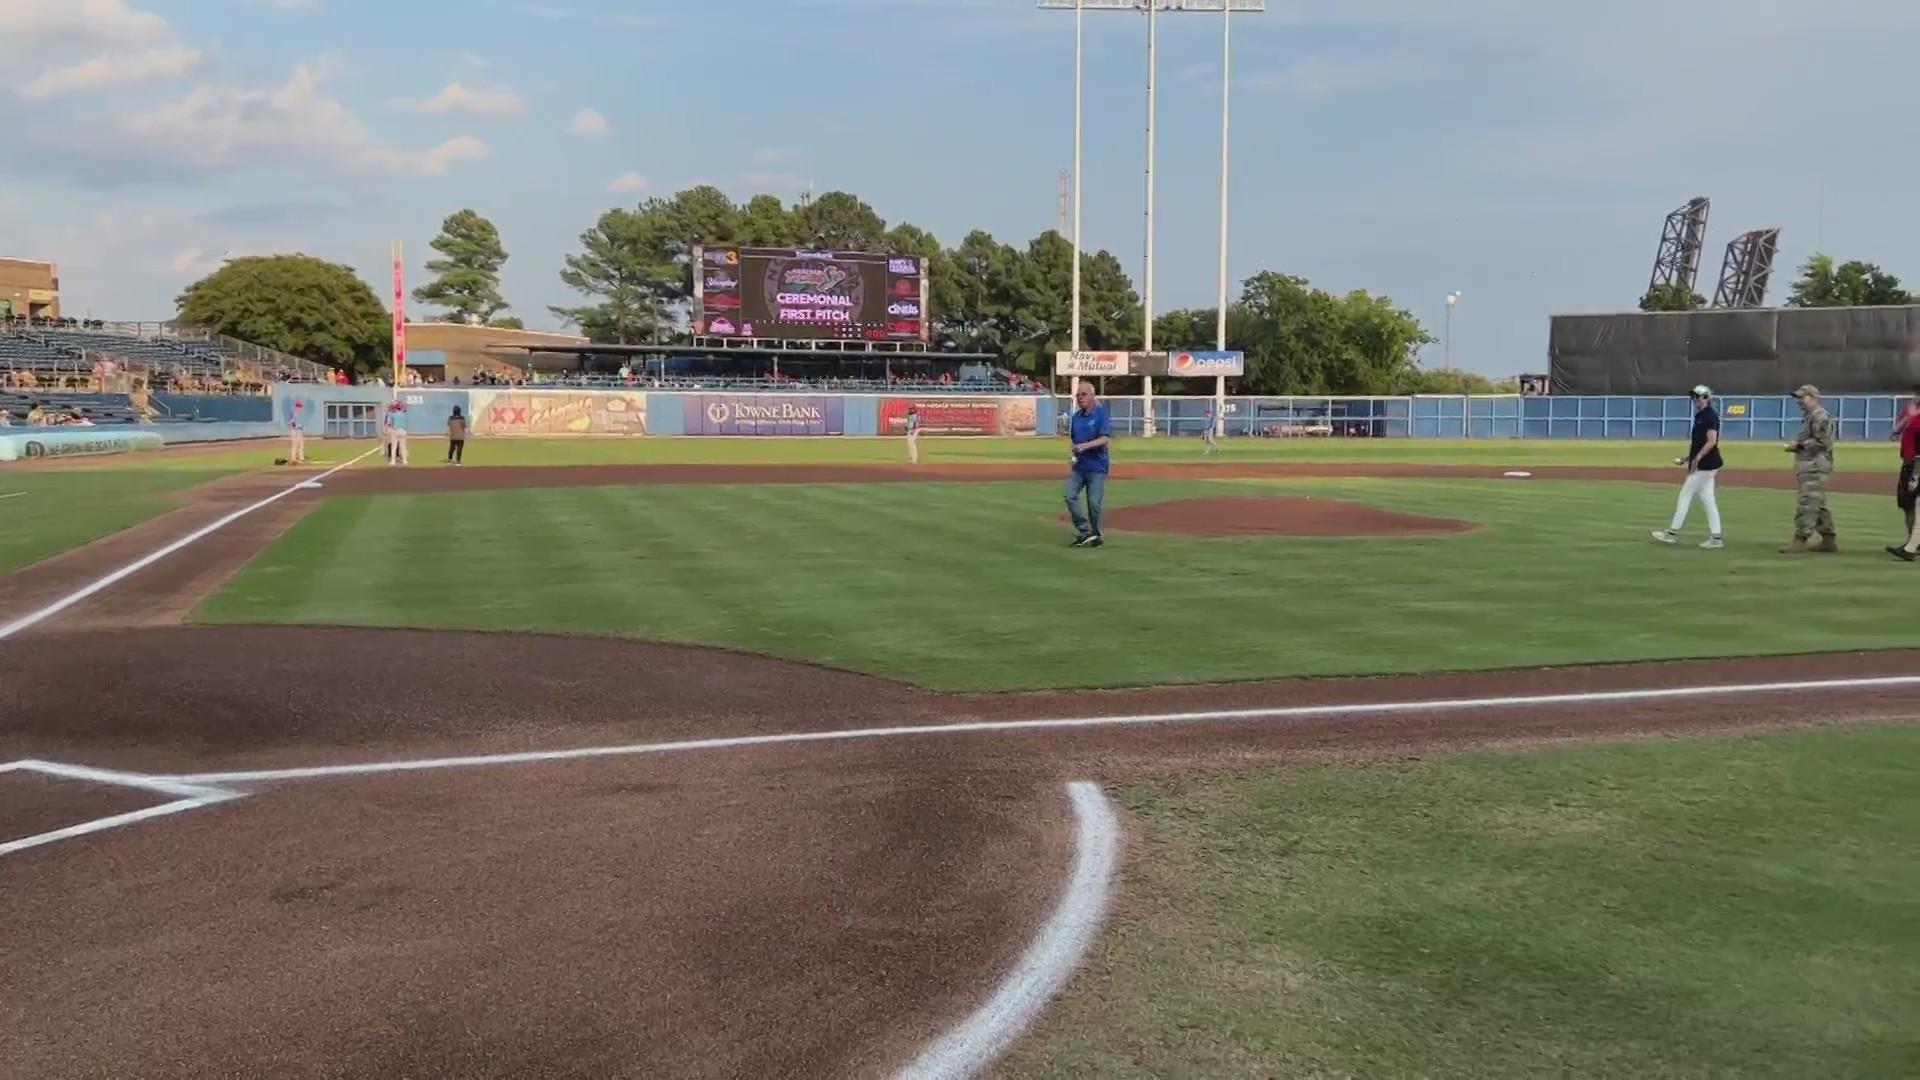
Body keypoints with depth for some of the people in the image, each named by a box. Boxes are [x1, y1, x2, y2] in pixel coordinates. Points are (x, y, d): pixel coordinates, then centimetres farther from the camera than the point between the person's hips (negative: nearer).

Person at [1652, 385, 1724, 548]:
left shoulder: (1710, 415, -13)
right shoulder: (1700, 416, 16)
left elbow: (1712, 442, -21)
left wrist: (1697, 458, -23)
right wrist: (1686, 459, 17)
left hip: (1704, 465, -10)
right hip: (1703, 465, 10)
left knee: (1686, 495, -5)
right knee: (1707, 500, 8)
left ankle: (1673, 533, 0)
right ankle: (1715, 538, 9)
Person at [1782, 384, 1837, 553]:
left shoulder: (1820, 416, -12)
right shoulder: (1809, 416, 19)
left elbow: (1821, 442, -19)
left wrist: (1798, 445, -17)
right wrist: (1796, 445, 7)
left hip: (1816, 467, -11)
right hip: (1809, 467, 11)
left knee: (1806, 503, -13)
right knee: (1817, 504, 15)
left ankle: (1800, 541, -16)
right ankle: (1829, 539, 21)